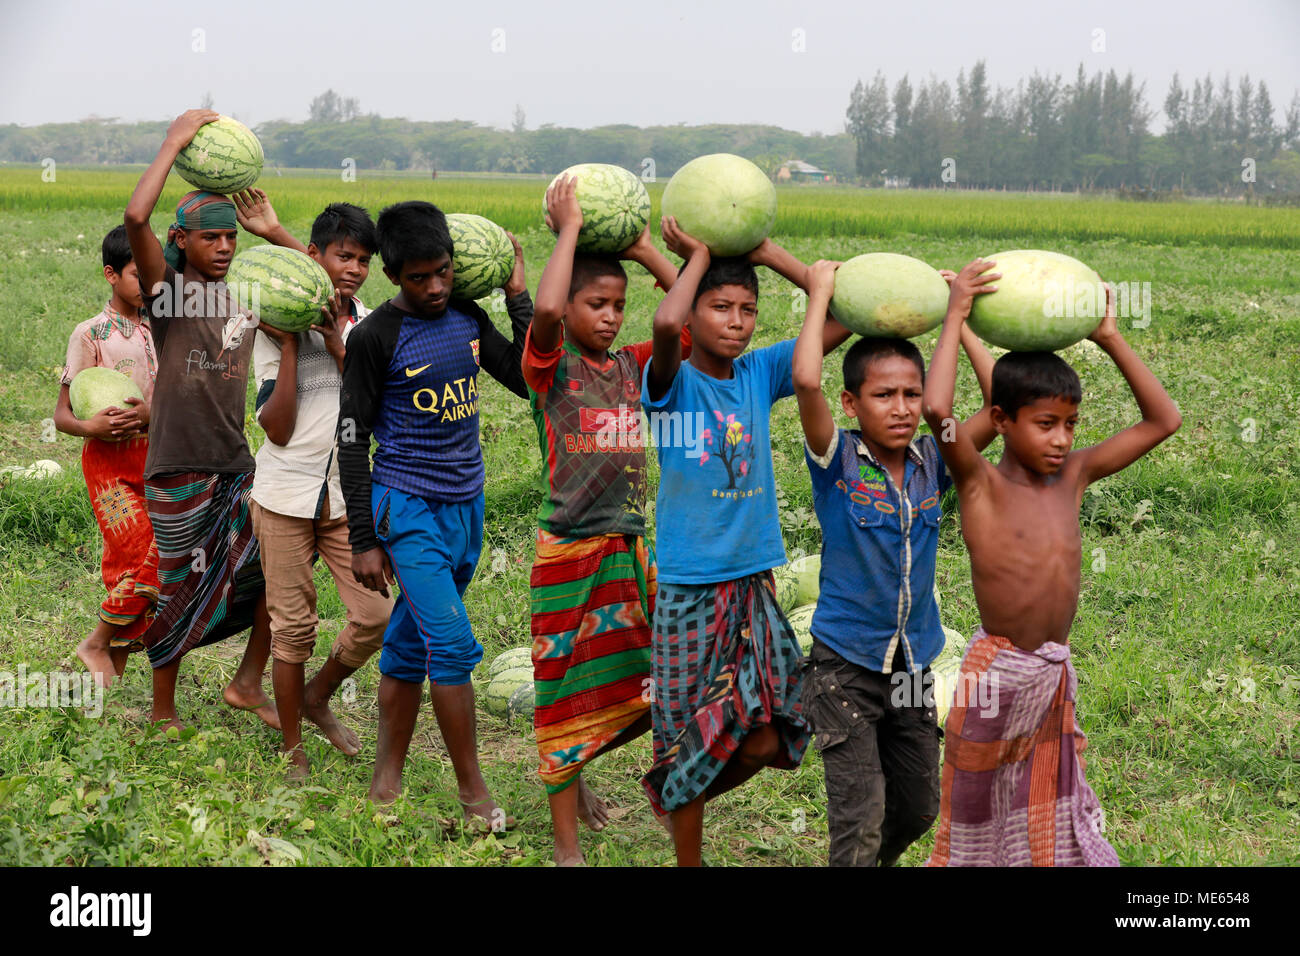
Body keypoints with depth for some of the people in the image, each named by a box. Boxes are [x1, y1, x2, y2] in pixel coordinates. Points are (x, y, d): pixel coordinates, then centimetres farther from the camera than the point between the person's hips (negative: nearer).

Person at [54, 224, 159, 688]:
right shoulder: (90, 334, -5)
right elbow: (61, 414, -6)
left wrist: (148, 414, -19)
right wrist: (91, 427, -27)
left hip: (153, 455, 5)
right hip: (109, 462, -5)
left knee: (128, 564, 5)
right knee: (146, 561, -14)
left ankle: (117, 674, 14)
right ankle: (96, 644, 6)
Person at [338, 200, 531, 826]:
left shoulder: (468, 318, 6)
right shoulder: (375, 336, -11)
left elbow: (529, 381, 5)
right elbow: (352, 441, -8)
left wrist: (519, 299, -1)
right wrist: (364, 541, -9)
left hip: (466, 505, 5)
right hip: (408, 509, -5)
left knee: (410, 644, 12)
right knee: (453, 645, -10)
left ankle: (386, 781, 21)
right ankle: (473, 792, 0)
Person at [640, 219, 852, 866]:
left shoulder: (760, 372, 3)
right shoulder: (672, 383, -9)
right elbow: (665, 325, -33)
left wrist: (767, 252, -5)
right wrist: (699, 256, -16)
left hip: (754, 582, 4)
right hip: (689, 589, -4)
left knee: (766, 740, 4)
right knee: (693, 738, 4)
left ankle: (677, 801, 31)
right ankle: (687, 856, 24)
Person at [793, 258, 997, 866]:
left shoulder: (932, 463, 1)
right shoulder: (837, 462, -11)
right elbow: (806, 380, -28)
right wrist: (821, 294, -18)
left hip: (914, 664, 5)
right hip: (846, 665, -5)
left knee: (919, 808, 17)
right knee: (860, 823, -9)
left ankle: (882, 860, 43)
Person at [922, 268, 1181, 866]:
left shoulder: (1074, 476, 4)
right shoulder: (981, 485, -12)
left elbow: (1163, 420, 9)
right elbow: (937, 409, -32)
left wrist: (1110, 339, 4)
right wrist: (955, 318, -22)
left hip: (1055, 674, 5)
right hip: (998, 673, -5)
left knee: (1049, 810, 15)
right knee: (981, 810, 8)